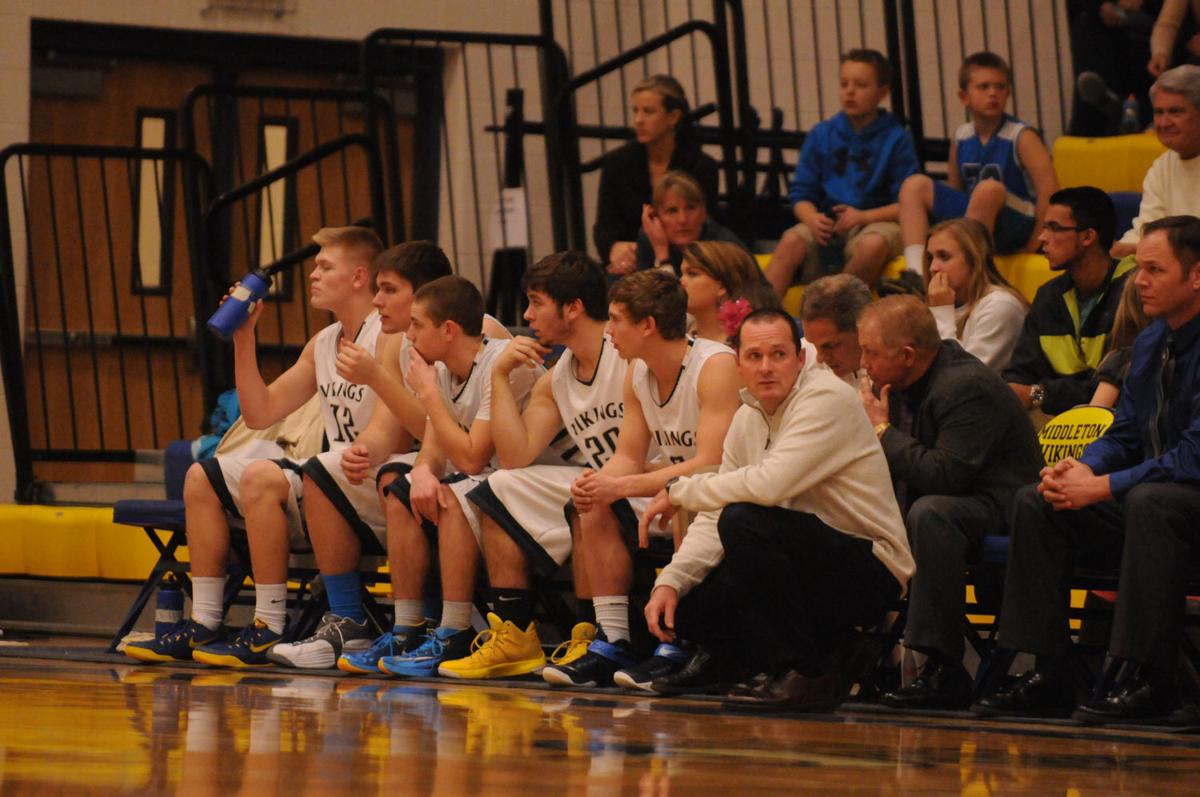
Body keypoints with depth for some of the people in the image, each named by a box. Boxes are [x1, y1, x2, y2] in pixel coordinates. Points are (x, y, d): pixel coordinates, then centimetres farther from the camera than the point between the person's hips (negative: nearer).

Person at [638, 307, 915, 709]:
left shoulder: (826, 398, -16)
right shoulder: (747, 418, 9)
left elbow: (770, 484, -30)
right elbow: (713, 521, 8)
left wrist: (680, 490, -16)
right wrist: (670, 582, -9)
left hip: (870, 573, -8)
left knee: (746, 521, -30)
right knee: (678, 604, -3)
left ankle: (804, 673, -17)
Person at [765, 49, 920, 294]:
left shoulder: (896, 139, 1)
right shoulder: (821, 136, 11)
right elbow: (801, 193, 10)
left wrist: (864, 216, -18)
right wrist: (812, 218, -12)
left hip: (876, 221, -3)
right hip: (827, 222, 3)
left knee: (874, 244, -38)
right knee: (791, 242, -29)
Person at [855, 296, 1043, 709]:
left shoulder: (966, 387, -21)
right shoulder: (897, 384, 6)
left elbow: (944, 476, -31)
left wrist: (884, 431, -20)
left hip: (997, 508, -10)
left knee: (930, 513, -37)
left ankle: (943, 669, -37)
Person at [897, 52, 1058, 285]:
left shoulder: (1022, 137, -9)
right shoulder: (961, 138, 7)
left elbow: (1049, 188, -17)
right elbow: (954, 189, 20)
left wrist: (1035, 242, -18)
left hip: (1016, 227, -6)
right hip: (972, 218, 6)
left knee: (990, 188, -35)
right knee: (914, 185, -3)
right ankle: (916, 273, -21)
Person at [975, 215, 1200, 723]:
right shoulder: (1150, 343, 11)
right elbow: (1124, 434, 17)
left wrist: (1102, 487, -22)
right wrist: (1084, 468, -6)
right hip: (1148, 501, 9)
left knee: (1150, 500, -39)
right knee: (1036, 503, -4)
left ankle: (1144, 677, -33)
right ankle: (1048, 674, -9)